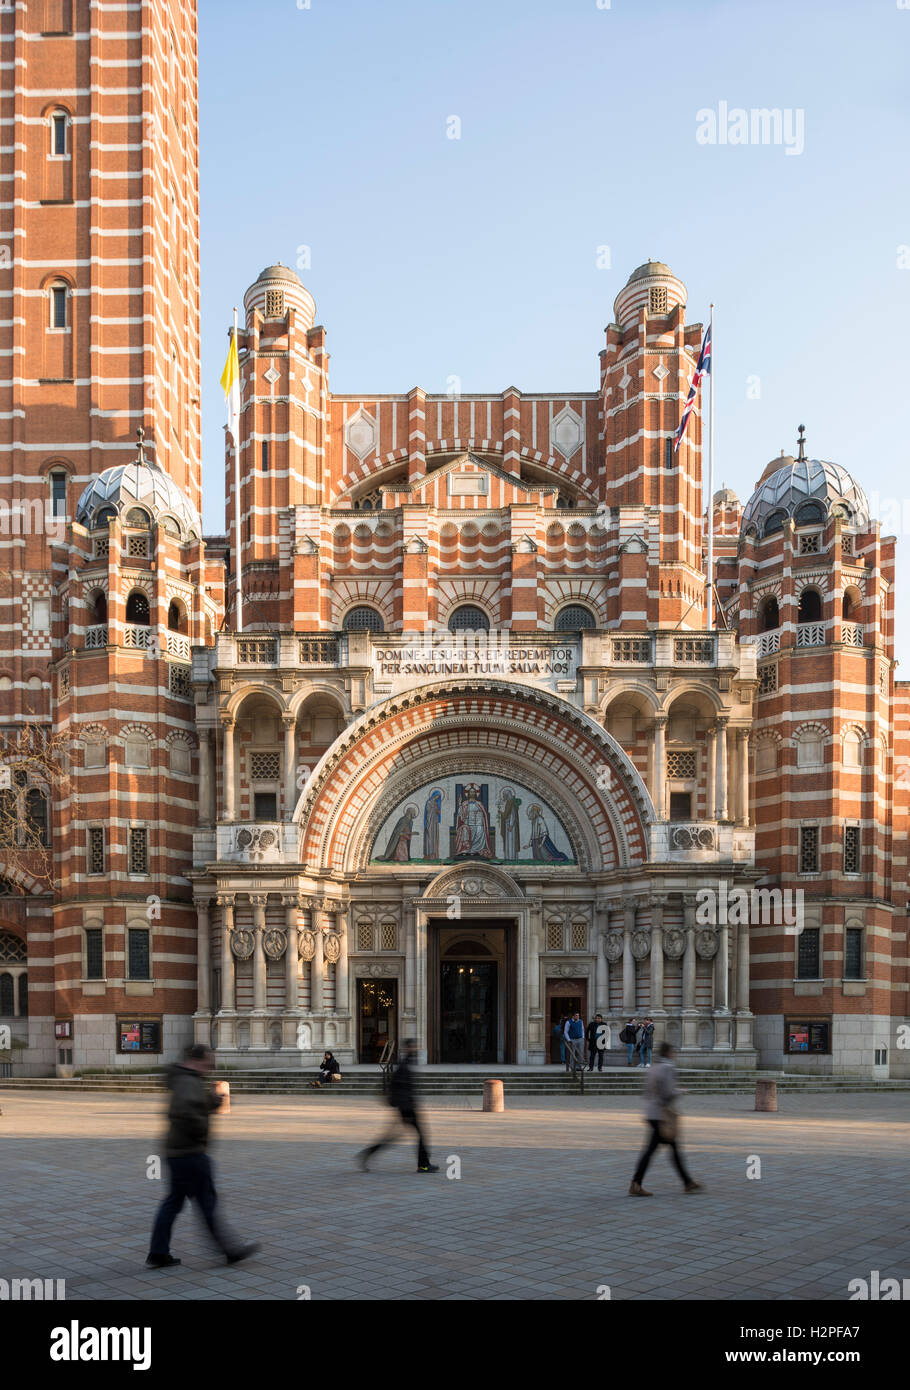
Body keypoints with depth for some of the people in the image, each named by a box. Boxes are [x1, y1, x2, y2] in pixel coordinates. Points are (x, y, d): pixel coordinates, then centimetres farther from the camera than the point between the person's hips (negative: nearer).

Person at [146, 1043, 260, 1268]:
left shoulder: (181, 1081, 16)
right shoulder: (190, 1083, -18)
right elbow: (185, 1112, -34)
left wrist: (215, 1100, 7)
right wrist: (201, 1130, -19)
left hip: (176, 1152, 10)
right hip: (191, 1153, -10)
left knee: (173, 1202, 13)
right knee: (208, 1202, -1)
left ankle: (158, 1254, 14)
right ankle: (230, 1249, 8)